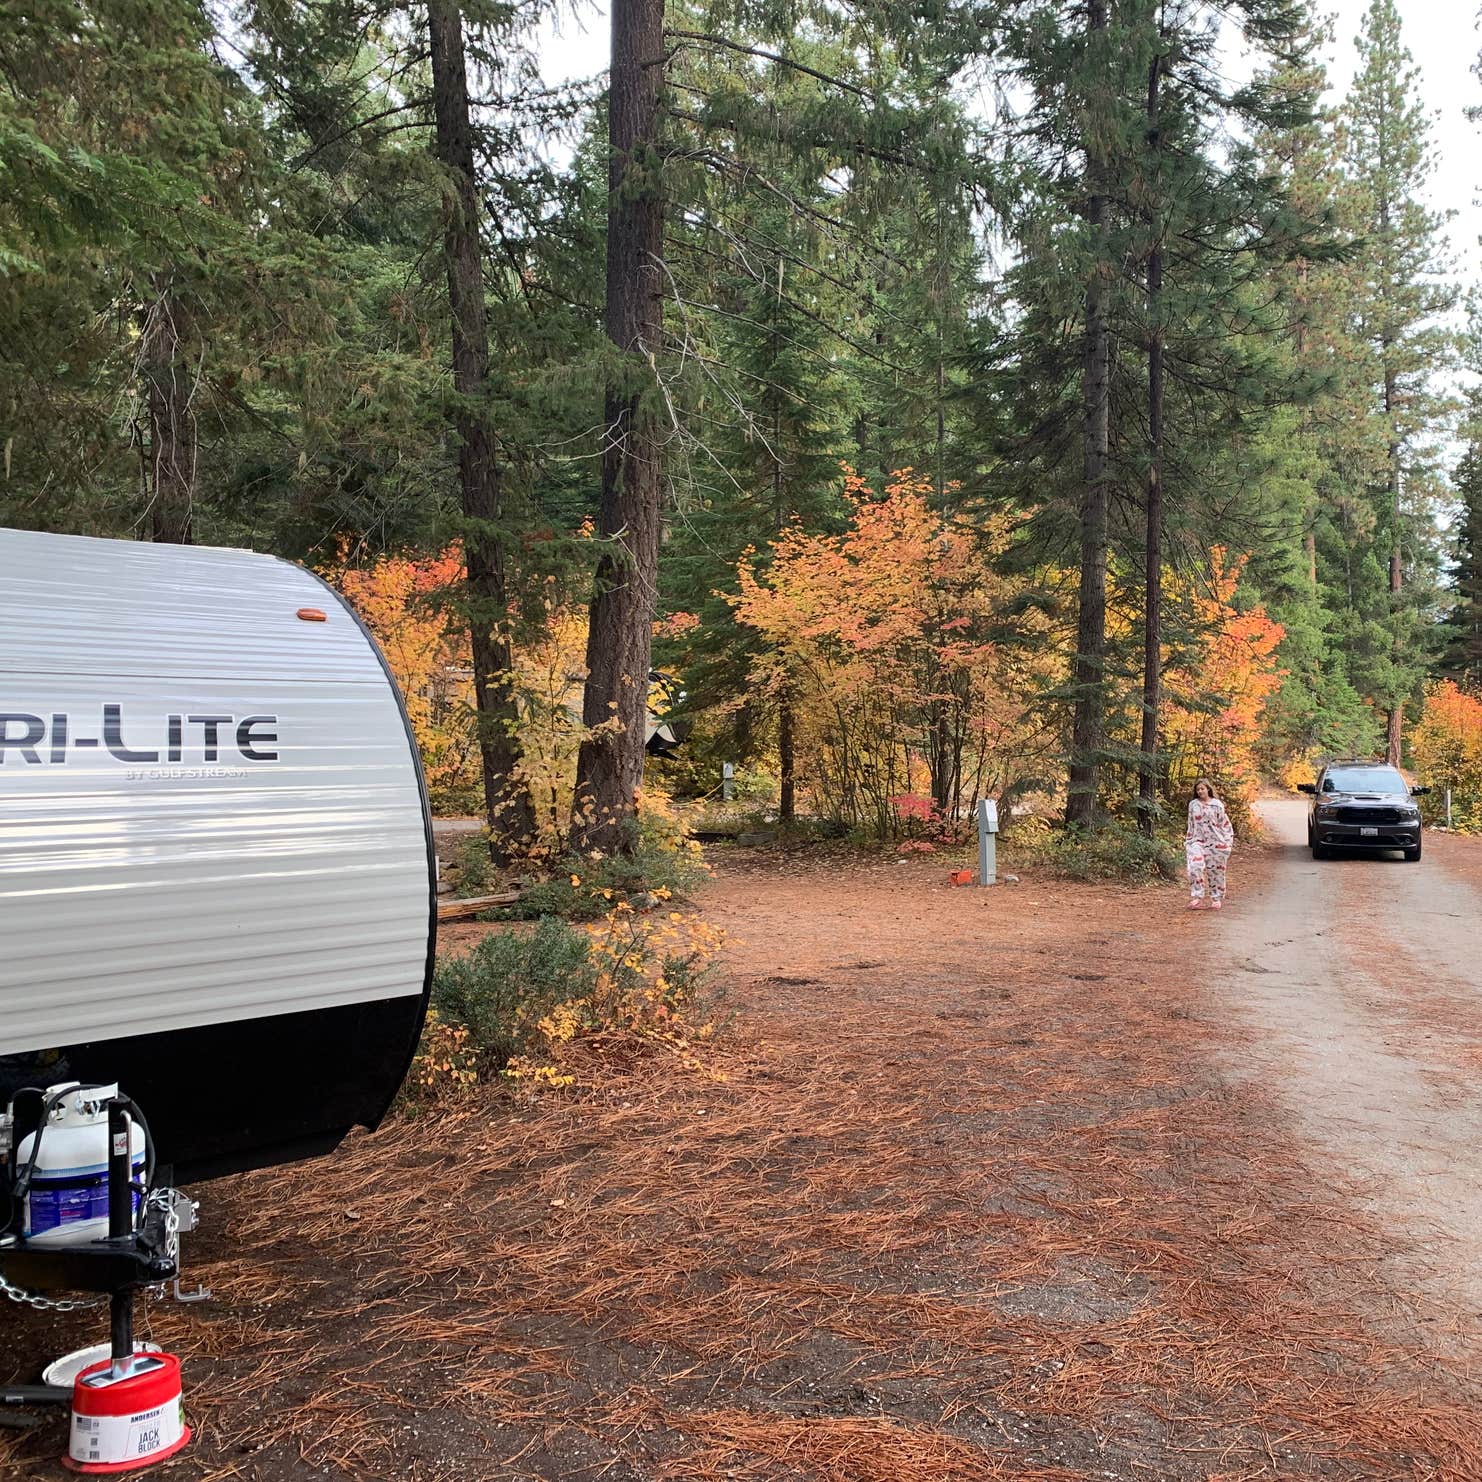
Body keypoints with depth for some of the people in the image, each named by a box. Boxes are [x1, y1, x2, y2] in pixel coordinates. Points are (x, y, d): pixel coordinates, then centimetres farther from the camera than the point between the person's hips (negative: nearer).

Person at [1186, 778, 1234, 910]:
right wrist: (1187, 842, 14)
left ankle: (1216, 899, 20)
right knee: (1195, 867, -19)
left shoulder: (1217, 805, 0)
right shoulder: (1193, 804, 8)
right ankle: (1197, 899, -17)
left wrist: (1228, 842, -4)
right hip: (1197, 841, 1)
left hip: (1216, 843, -1)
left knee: (1216, 871, 5)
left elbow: (1226, 824, 2)